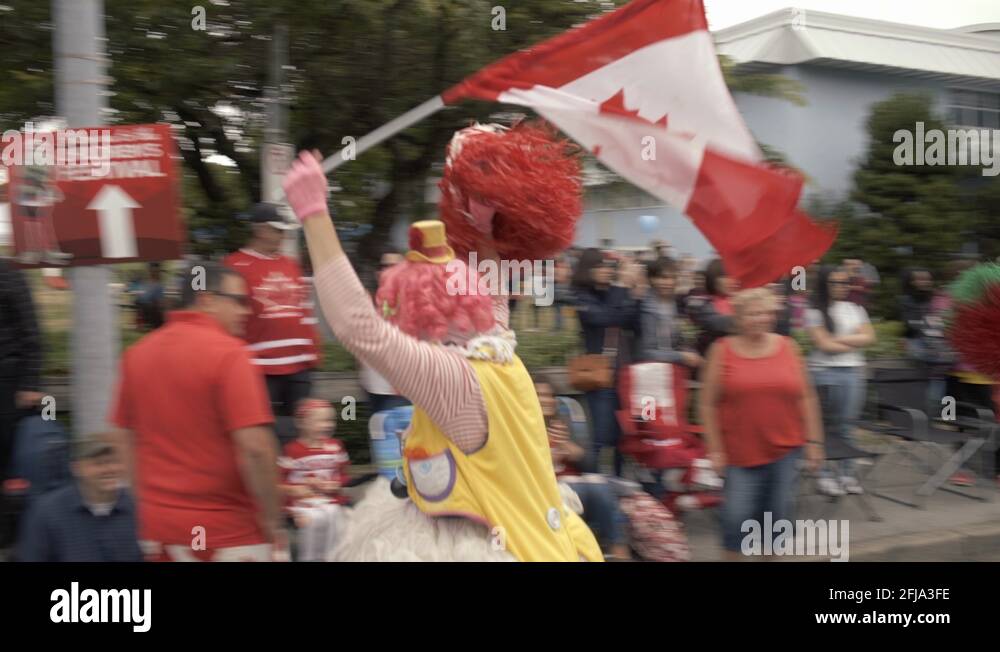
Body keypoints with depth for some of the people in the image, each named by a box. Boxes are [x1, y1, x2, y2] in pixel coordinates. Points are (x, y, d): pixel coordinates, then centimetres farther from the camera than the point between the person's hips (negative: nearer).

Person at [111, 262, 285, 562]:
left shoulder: (137, 353, 5)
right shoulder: (228, 352, -15)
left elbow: (126, 441, 10)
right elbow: (254, 448, -21)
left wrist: (148, 505, 18)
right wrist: (274, 523, -12)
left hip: (158, 527, 6)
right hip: (229, 529, -6)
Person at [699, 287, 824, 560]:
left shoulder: (787, 346, 2)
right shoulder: (722, 350, -4)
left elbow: (805, 397, 7)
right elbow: (707, 404, -2)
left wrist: (813, 441, 4)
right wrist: (715, 449, -5)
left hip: (785, 448, 2)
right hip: (740, 452, -2)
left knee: (779, 513, 9)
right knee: (736, 515, -3)